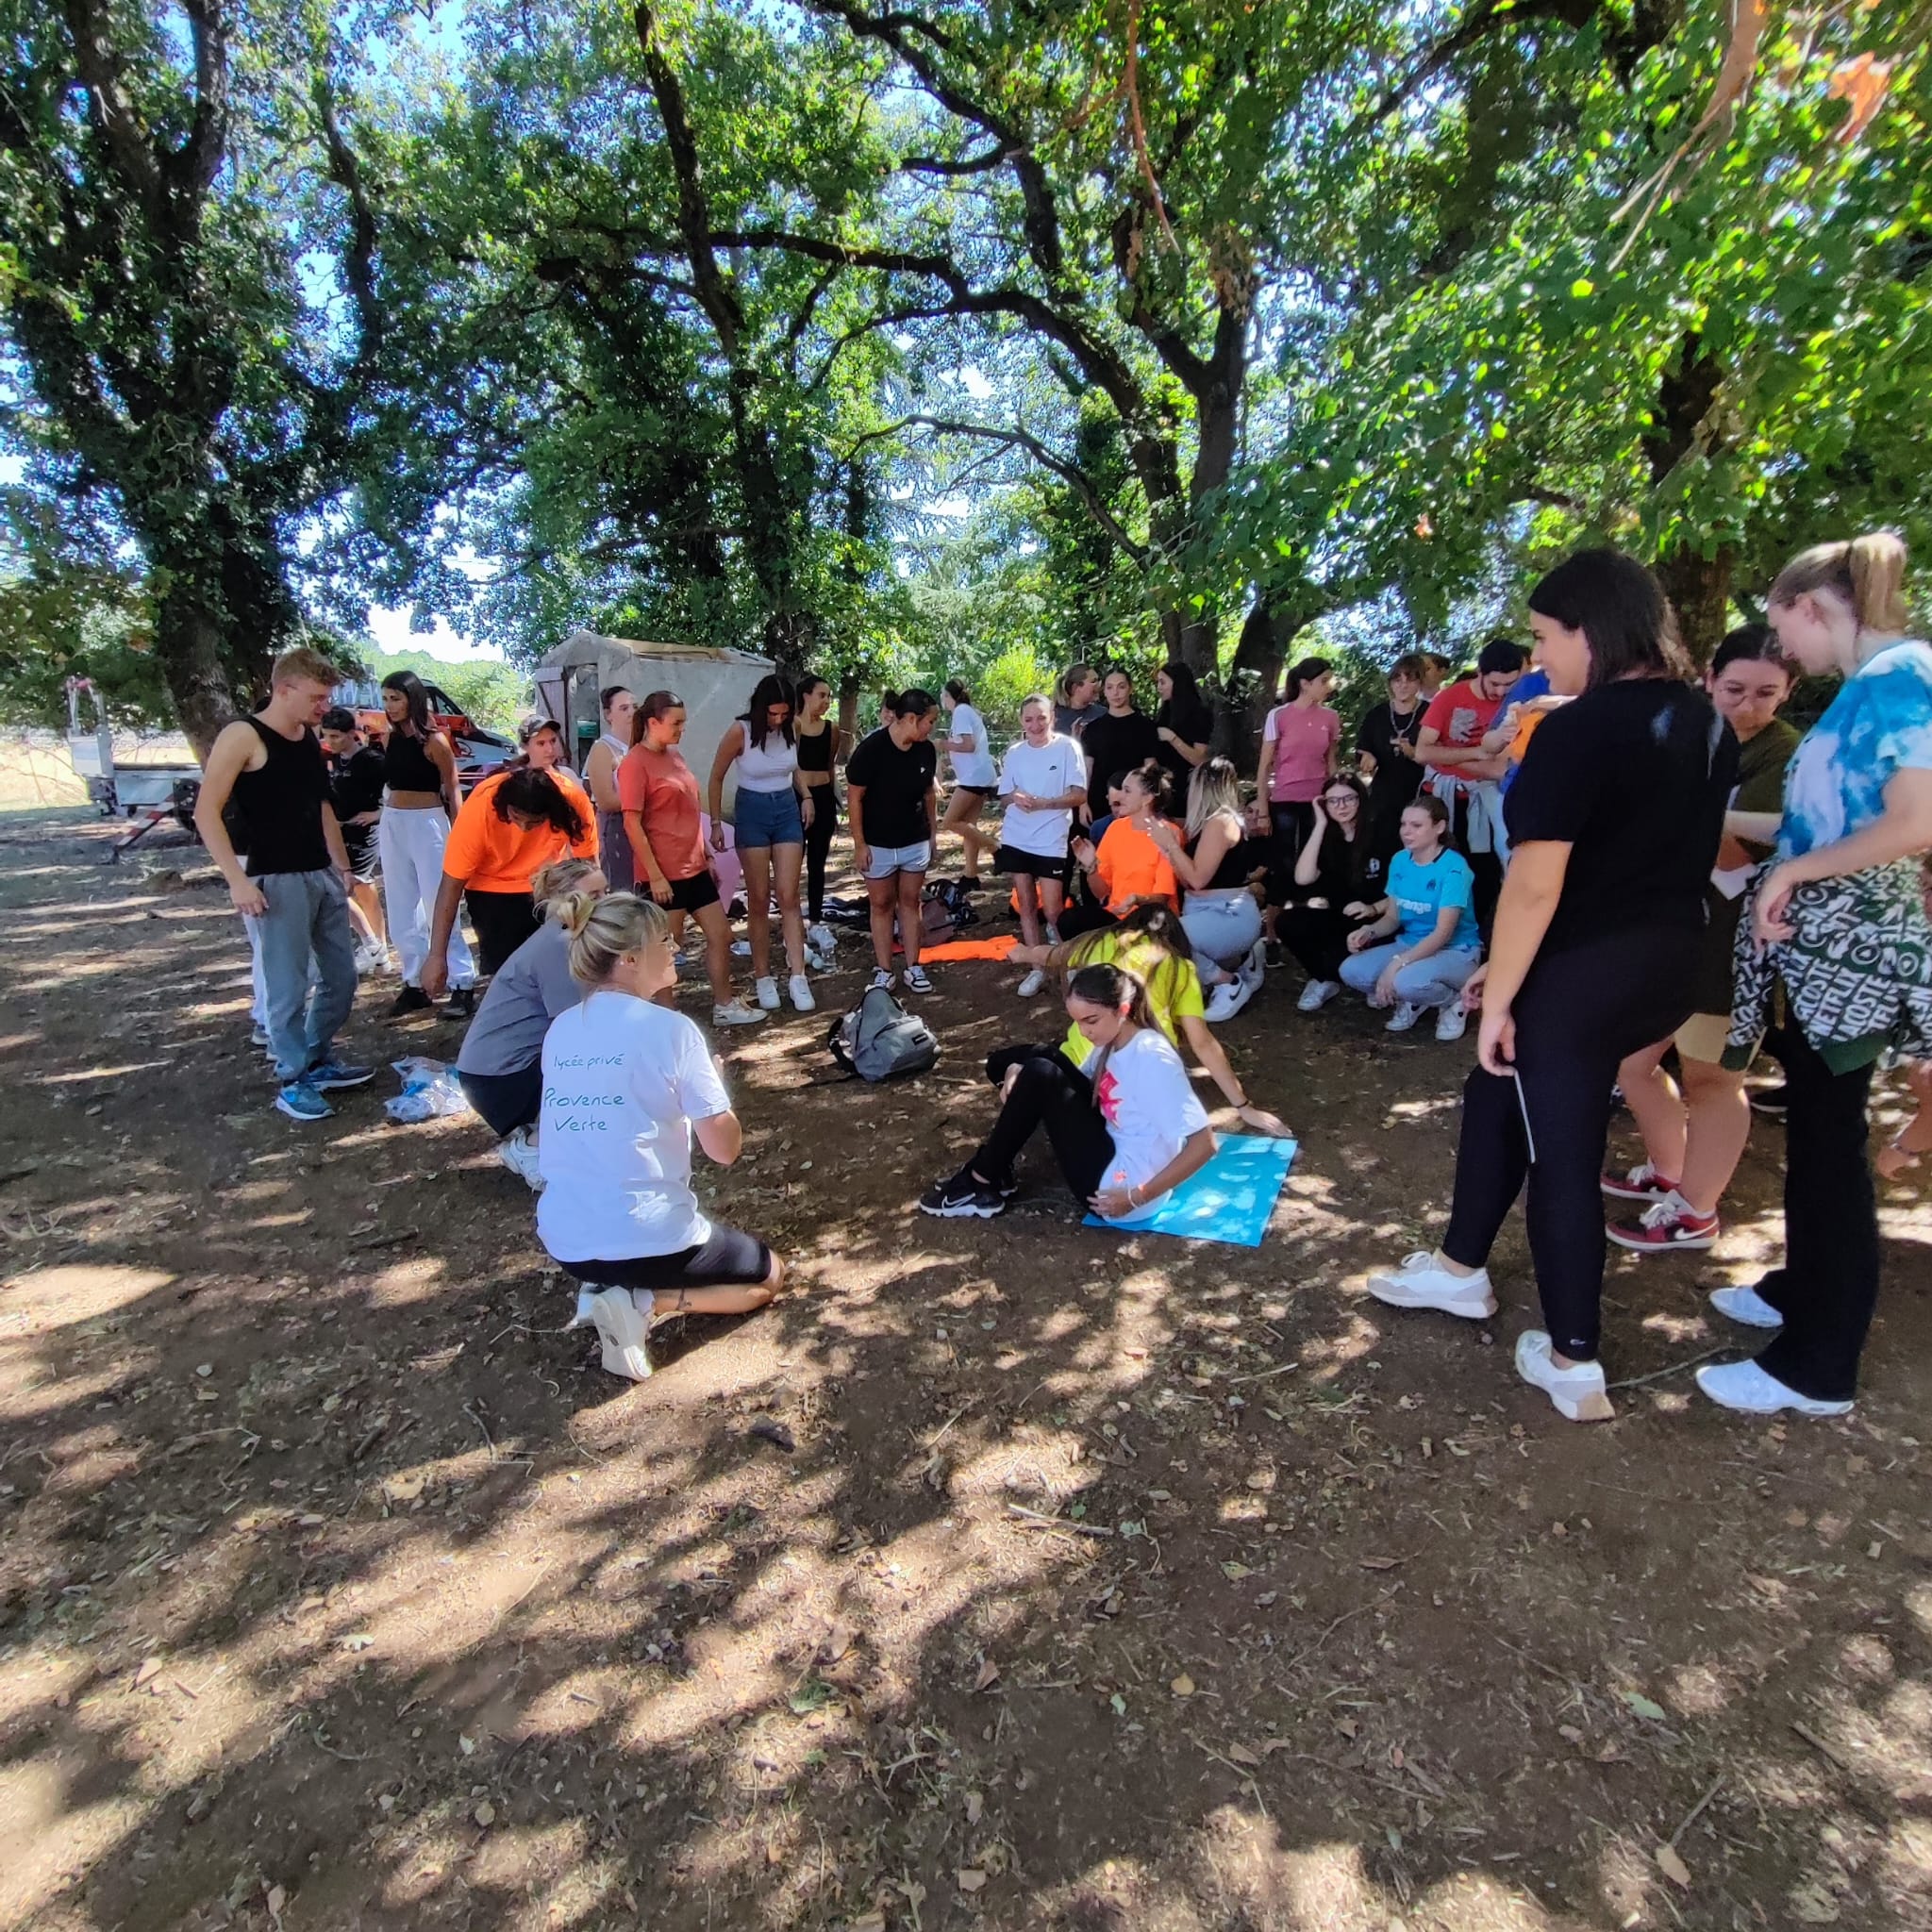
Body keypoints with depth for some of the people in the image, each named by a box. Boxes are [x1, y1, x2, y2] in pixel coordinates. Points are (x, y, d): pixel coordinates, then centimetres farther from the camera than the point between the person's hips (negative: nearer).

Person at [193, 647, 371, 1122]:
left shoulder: (310, 738, 12)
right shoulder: (243, 736, -10)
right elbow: (207, 812, -13)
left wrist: (342, 867, 21)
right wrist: (237, 879, -20)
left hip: (323, 876, 8)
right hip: (278, 881, -8)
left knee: (341, 977, 13)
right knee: (289, 986, -2)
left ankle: (320, 1060, 29)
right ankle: (293, 1082, 11)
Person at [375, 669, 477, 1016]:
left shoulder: (434, 741, -9)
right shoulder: (389, 740, 8)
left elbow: (452, 792, -6)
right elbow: (391, 784, 15)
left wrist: (456, 836, -9)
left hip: (428, 824, -7)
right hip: (391, 825, 7)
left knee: (438, 908, -7)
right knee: (401, 912, 9)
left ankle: (463, 984, -2)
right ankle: (414, 983, 17)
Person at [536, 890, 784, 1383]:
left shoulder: (559, 1029, 4)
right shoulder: (670, 1030, -15)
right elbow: (724, 1149, -11)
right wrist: (705, 1085, 7)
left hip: (563, 1243, 7)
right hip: (648, 1239, -7)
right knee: (769, 1274, 19)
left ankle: (610, 1289, 10)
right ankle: (648, 1303, -3)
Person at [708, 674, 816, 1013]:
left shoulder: (791, 731, -2)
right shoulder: (740, 731, -13)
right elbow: (717, 778, -4)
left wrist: (806, 796, 0)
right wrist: (716, 823, -6)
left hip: (788, 811, 3)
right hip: (752, 813, -3)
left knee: (788, 897, -3)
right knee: (758, 899, 2)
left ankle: (797, 976, -1)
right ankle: (762, 976, 12)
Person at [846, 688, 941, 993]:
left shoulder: (926, 750, -6)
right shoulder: (871, 748, -20)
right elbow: (854, 797, -14)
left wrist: (934, 832, 11)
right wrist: (859, 844, -13)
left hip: (916, 841, 4)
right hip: (878, 843, -4)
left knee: (909, 902, 11)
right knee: (881, 904, 8)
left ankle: (913, 968, 19)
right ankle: (884, 971, 16)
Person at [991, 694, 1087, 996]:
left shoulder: (1067, 747, -6)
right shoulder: (1013, 753, 6)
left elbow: (1079, 795, -9)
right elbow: (1005, 795, 11)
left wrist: (1042, 803, -22)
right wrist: (1015, 798, -13)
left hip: (1052, 841, -4)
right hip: (1016, 840, 4)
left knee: (1051, 911, -4)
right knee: (1026, 905, 8)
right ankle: (1036, 969, 18)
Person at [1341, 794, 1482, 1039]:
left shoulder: (1453, 867, -19)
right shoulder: (1399, 861, 2)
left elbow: (1443, 933, -24)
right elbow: (1392, 917, 7)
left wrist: (1398, 963, -33)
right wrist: (1368, 931, -16)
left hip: (1455, 952, -6)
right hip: (1411, 945, 6)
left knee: (1407, 981, -38)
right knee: (1350, 971, -18)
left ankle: (1453, 1002, -3)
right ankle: (1412, 1001, 8)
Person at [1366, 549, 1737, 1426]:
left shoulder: (1577, 729, -18)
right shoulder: (1706, 725, 9)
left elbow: (1536, 884, -23)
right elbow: (1678, 848, 16)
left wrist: (1499, 999, -14)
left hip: (1582, 971, -9)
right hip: (1668, 962, 9)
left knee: (1561, 1152, 4)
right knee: (1498, 1093, 21)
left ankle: (1573, 1366, 18)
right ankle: (1461, 1267, 34)